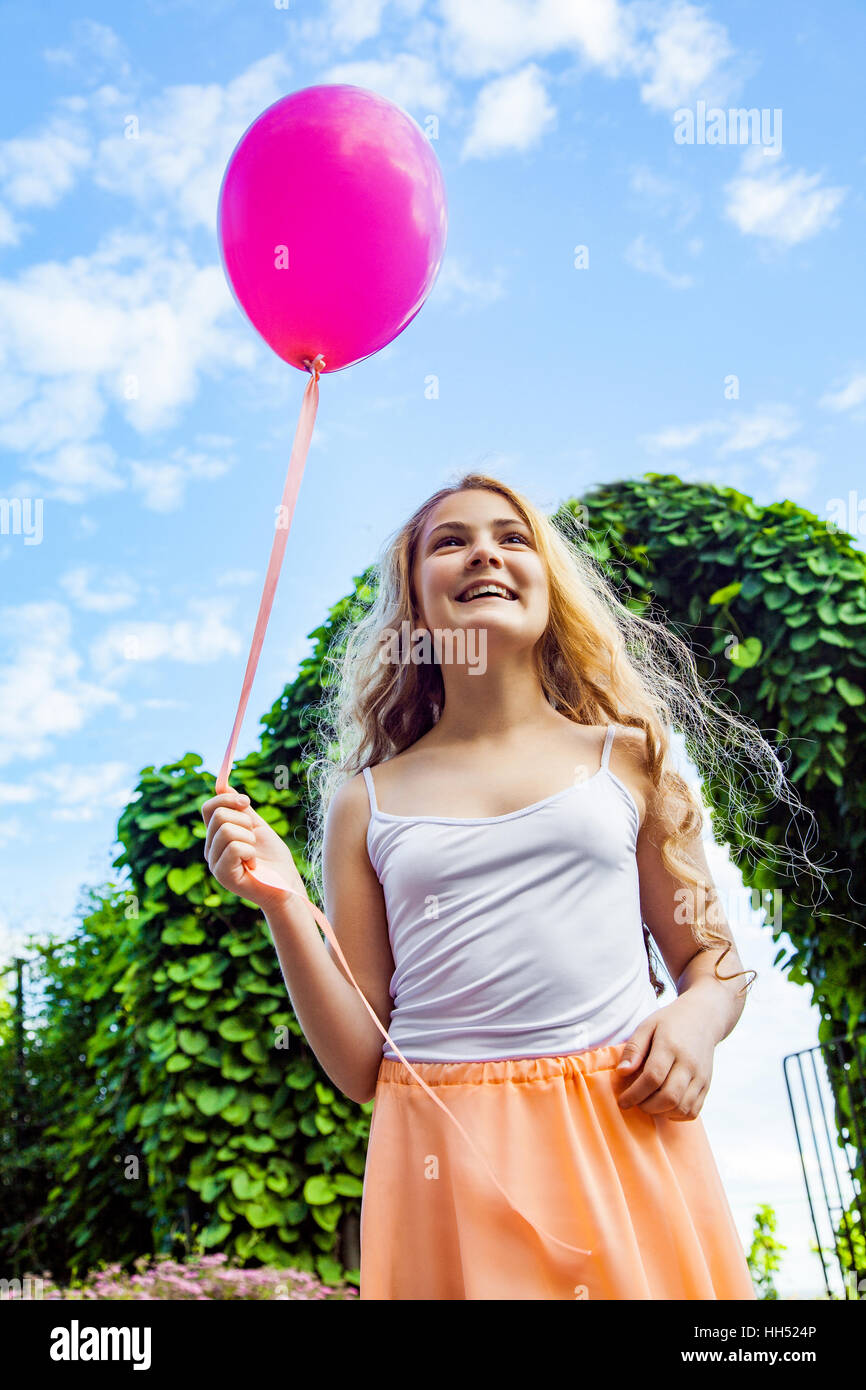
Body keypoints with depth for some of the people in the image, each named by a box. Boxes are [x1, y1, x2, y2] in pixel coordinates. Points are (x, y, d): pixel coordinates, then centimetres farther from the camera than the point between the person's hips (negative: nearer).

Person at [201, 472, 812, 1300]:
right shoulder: (366, 804, 5)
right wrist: (284, 906, -7)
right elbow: (362, 1068, 5)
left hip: (628, 1132, 1)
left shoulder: (627, 756, 7)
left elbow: (712, 957, 13)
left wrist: (697, 1019, -9)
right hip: (451, 1158, 0)